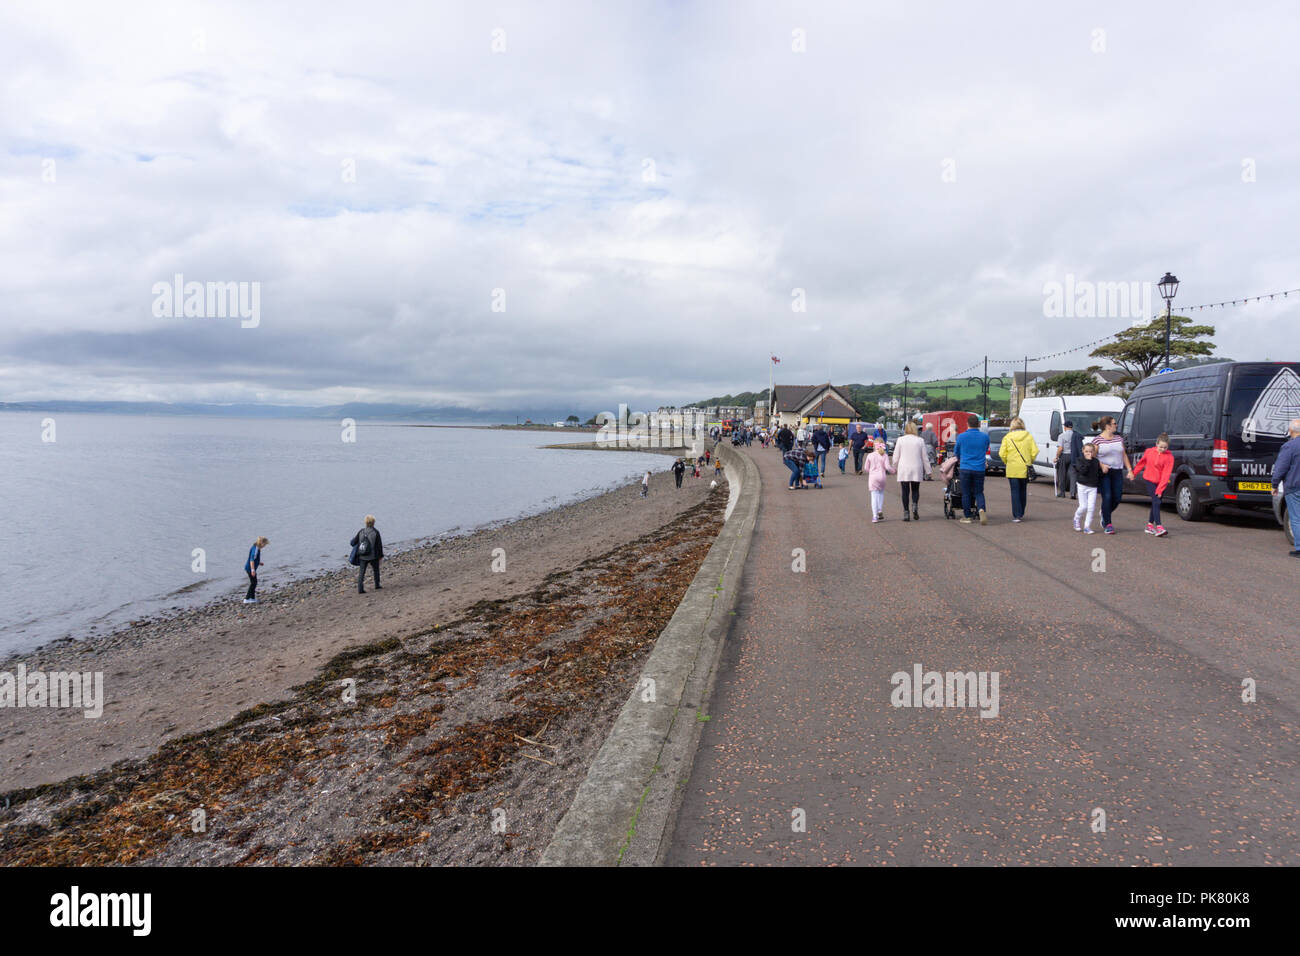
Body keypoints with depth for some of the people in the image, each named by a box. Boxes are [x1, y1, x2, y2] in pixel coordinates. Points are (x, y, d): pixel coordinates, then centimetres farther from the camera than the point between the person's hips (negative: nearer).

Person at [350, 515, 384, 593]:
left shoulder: (361, 531, -3)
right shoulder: (375, 532, -12)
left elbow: (352, 543, 0)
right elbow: (379, 545, -8)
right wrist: (380, 555, 5)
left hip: (362, 556, 2)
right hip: (373, 556, -2)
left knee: (361, 572, 7)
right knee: (376, 570, 20)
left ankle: (360, 589, 2)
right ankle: (377, 586, 28)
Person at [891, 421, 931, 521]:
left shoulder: (900, 440, -2)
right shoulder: (920, 440, 0)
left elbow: (896, 457, 0)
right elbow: (925, 457, 3)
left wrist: (895, 468, 14)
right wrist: (928, 471, 10)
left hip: (903, 469, -1)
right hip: (917, 470, 1)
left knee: (905, 491, 5)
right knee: (915, 490, 14)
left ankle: (906, 513, 1)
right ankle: (914, 505, -12)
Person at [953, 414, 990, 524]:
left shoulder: (961, 437, -5)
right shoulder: (985, 436, 0)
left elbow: (956, 452, 9)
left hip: (965, 468, -1)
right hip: (979, 469, 1)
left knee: (966, 493, 7)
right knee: (978, 492, 9)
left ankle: (967, 516, 12)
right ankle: (981, 509, -17)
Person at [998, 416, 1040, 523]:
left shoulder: (1007, 437, -3)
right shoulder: (1029, 436, 1)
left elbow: (1002, 454, -6)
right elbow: (1035, 452, -3)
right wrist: (1029, 462, 14)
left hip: (1012, 469, -2)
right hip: (1025, 469, 2)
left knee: (1015, 491, 0)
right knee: (1023, 491, 16)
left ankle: (1016, 515, -5)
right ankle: (1021, 513, 27)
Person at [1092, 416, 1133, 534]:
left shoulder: (1119, 438, 11)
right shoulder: (1097, 440, -5)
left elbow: (1124, 455, 17)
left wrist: (1129, 469, 10)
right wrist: (1101, 465, -20)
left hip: (1117, 472, 5)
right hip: (1104, 473, -5)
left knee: (1117, 497, 2)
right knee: (1107, 497, -10)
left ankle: (1105, 513, 32)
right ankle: (1108, 525, -3)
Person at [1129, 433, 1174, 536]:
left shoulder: (1169, 457, -9)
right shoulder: (1149, 452, -3)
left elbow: (1166, 474, -13)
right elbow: (1141, 463, 15)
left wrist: (1160, 489, -18)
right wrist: (1133, 473, 25)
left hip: (1161, 483, 1)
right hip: (1150, 481, -1)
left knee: (1156, 503, 10)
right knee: (1156, 502, -13)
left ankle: (1150, 525, 26)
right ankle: (1159, 527, -21)